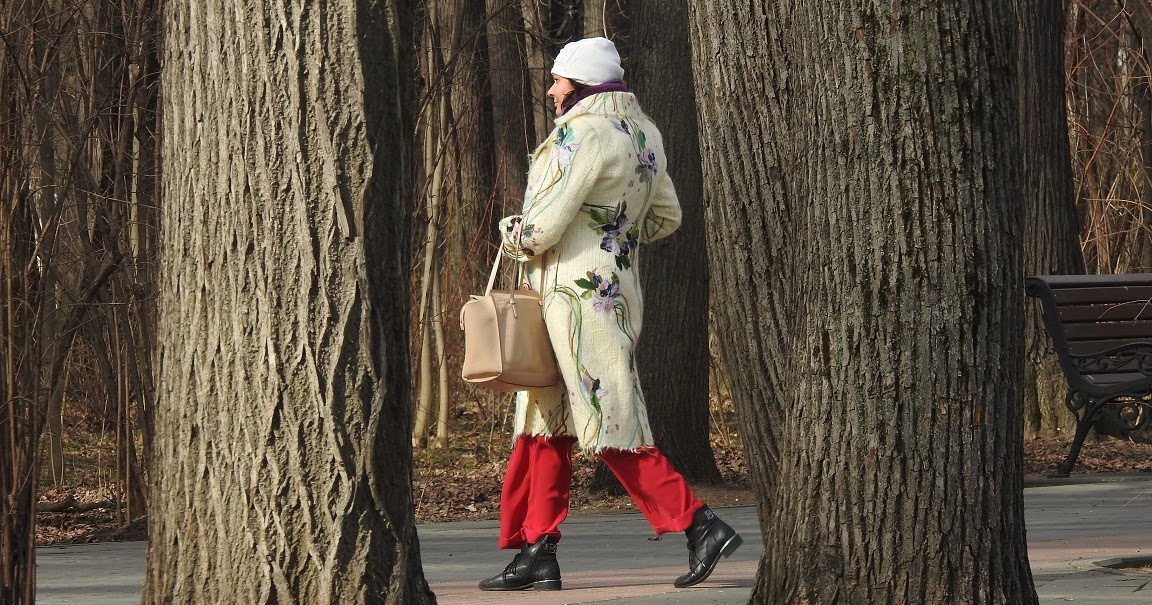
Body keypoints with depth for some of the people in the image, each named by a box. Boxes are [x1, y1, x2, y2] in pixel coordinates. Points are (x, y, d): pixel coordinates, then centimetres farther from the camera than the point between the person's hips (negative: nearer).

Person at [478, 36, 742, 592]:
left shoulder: (585, 135, -17)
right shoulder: (642, 134, 11)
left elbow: (540, 229, -18)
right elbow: (665, 217, 22)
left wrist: (510, 235, 3)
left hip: (579, 295, -10)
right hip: (618, 290, 10)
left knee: (611, 428, -8)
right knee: (545, 425, 12)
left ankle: (701, 527, -10)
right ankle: (537, 554, 12)